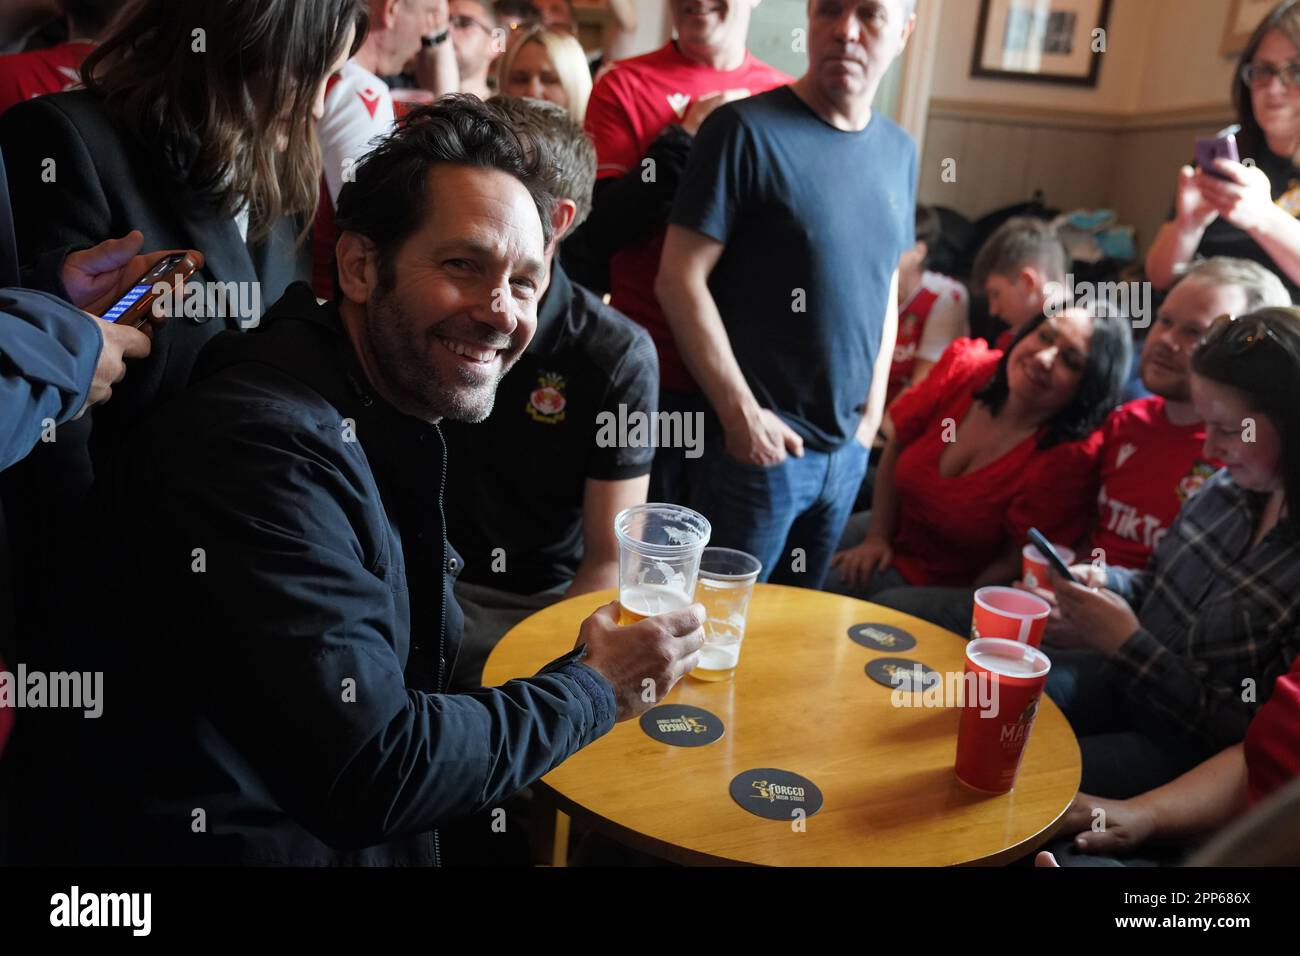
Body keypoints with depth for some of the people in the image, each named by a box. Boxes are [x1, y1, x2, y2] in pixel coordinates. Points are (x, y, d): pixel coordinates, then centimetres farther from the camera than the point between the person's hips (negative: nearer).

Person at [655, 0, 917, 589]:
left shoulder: (899, 151, 8)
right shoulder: (746, 131, -10)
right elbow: (680, 280, -13)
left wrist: (872, 411, 9)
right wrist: (741, 414, -14)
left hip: (848, 449, 6)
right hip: (757, 442, -5)